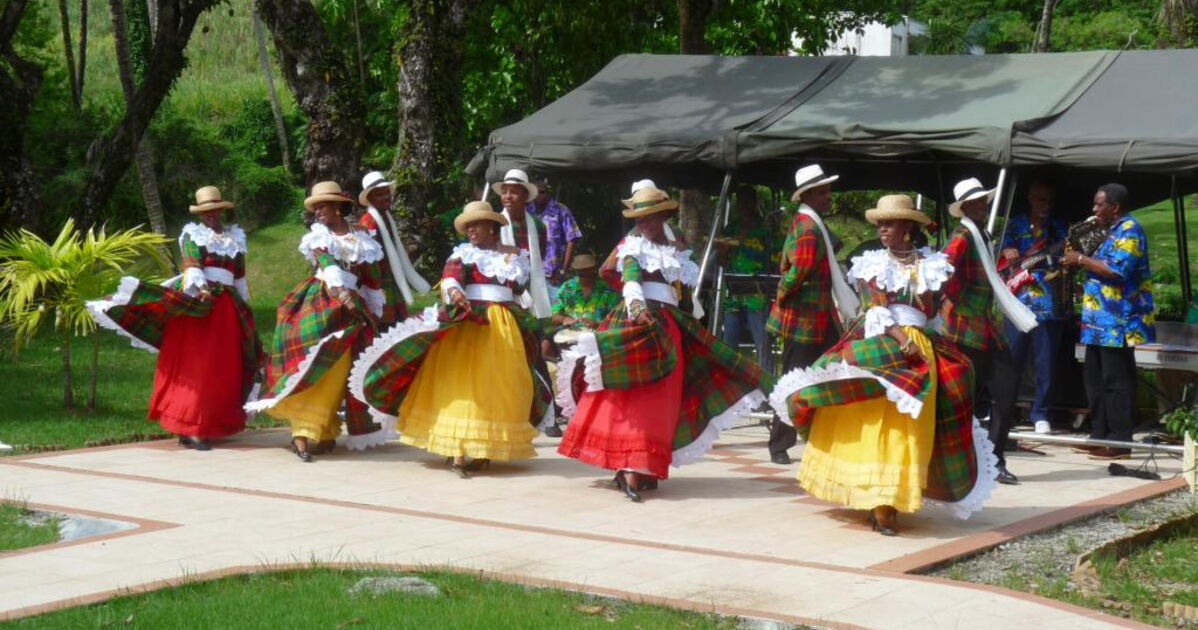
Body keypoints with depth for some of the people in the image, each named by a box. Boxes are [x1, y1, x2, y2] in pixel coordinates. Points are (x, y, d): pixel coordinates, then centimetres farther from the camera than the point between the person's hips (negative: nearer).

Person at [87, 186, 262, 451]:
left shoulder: (235, 237, 19)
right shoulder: (192, 233, 5)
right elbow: (192, 264, -12)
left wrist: (243, 306, 25)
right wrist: (201, 287, -30)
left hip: (226, 308, 5)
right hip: (195, 302, -5)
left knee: (221, 368, 2)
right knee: (191, 364, -10)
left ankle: (207, 426, 6)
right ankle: (188, 428, -13)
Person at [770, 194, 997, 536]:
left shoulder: (930, 265, 14)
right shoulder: (871, 264, 9)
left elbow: (929, 311, 8)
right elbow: (874, 308, -3)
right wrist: (899, 337, -16)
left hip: (919, 346, 1)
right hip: (876, 346, -1)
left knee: (905, 428, -7)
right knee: (872, 423, -10)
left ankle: (888, 502, -6)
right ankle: (879, 503, -9)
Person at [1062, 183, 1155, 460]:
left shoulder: (1129, 230, -12)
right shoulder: (1116, 231, 21)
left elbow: (1117, 270, -23)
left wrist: (1082, 260, -14)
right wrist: (1080, 262, 13)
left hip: (1118, 323, -11)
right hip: (1102, 322, 11)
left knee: (1116, 381, -9)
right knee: (1096, 380, 13)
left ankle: (1120, 442, -7)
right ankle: (1099, 435, 20)